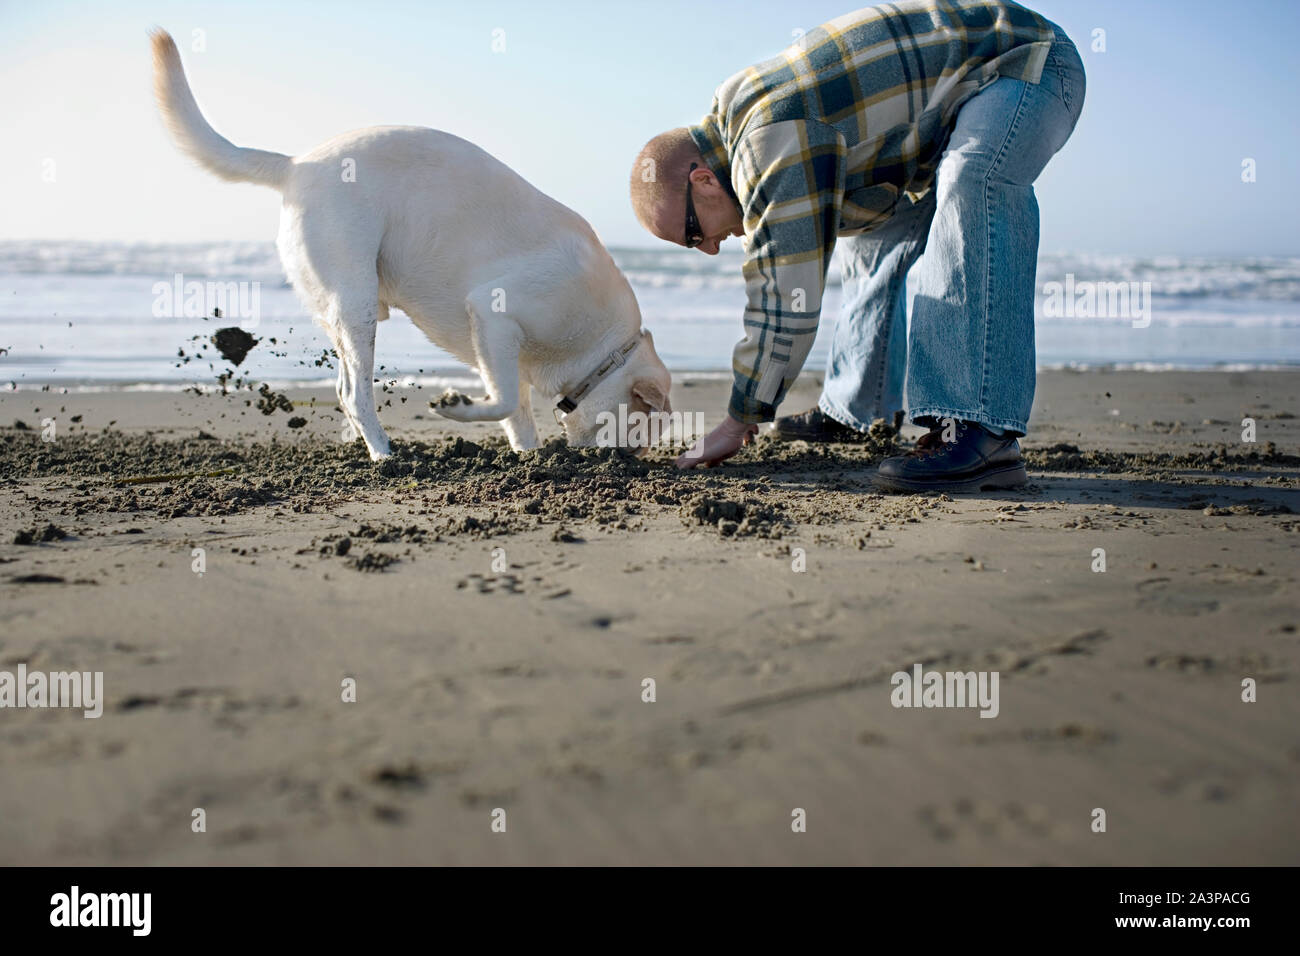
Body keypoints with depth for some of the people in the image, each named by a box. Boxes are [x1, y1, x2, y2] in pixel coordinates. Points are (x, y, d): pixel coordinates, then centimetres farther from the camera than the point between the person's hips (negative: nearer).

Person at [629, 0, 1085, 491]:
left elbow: (789, 298, -29)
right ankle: (849, 411, 30)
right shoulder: (737, 119, 4)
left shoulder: (777, 137, -29)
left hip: (1027, 61, -10)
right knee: (878, 230, 18)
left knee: (974, 186, -36)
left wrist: (738, 422, -19)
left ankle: (982, 432, -42)